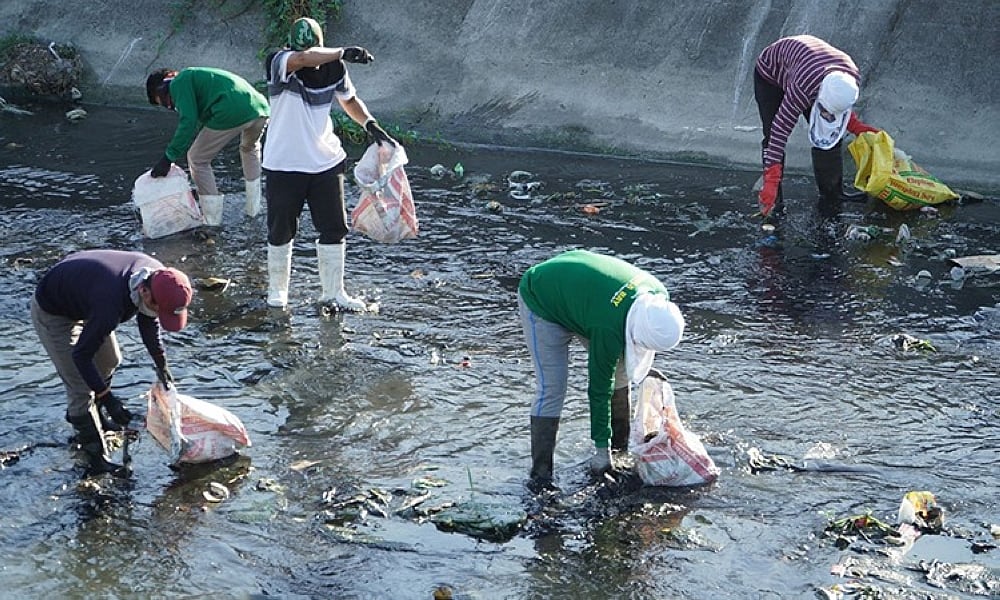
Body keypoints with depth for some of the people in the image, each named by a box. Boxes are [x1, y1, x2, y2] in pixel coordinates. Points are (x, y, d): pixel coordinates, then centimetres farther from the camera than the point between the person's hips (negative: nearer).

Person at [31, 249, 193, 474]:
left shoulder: (157, 276, -20)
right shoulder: (111, 304, -44)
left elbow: (148, 320, 2)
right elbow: (81, 355, -31)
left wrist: (161, 363, 6)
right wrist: (108, 398, -32)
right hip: (52, 313, -8)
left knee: (110, 361, 20)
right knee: (81, 386, -8)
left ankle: (85, 413, 44)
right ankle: (95, 455, 6)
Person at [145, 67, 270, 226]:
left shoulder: (179, 83, 6)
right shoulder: (194, 77, 35)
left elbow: (188, 123, -6)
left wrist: (168, 158, -4)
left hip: (231, 115, -9)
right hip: (260, 107, 9)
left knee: (197, 159, 10)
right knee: (250, 148, 38)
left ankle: (213, 221, 12)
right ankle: (253, 208, 41)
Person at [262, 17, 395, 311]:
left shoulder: (333, 67, -4)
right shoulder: (278, 63, -17)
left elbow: (349, 99, 15)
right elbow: (302, 58, -41)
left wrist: (369, 123, -1)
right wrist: (343, 53, -42)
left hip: (326, 162, 4)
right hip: (284, 165, -3)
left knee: (334, 229, 7)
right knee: (281, 231, 8)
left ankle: (333, 292, 19)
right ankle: (277, 290, 27)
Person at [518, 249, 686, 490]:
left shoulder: (658, 295, -20)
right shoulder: (609, 330, -39)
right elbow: (599, 389, -28)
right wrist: (601, 448, -19)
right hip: (540, 302, -8)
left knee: (619, 370, 5)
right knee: (551, 387, -17)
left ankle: (622, 443, 22)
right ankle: (540, 474, -11)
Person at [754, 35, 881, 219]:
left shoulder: (853, 78, -29)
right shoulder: (803, 89, -46)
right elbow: (780, 132, -43)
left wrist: (856, 127, -19)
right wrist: (771, 182, -45)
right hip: (771, 72, -5)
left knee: (829, 135, -2)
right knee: (772, 136, -16)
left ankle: (832, 192, 8)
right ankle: (773, 198, -9)